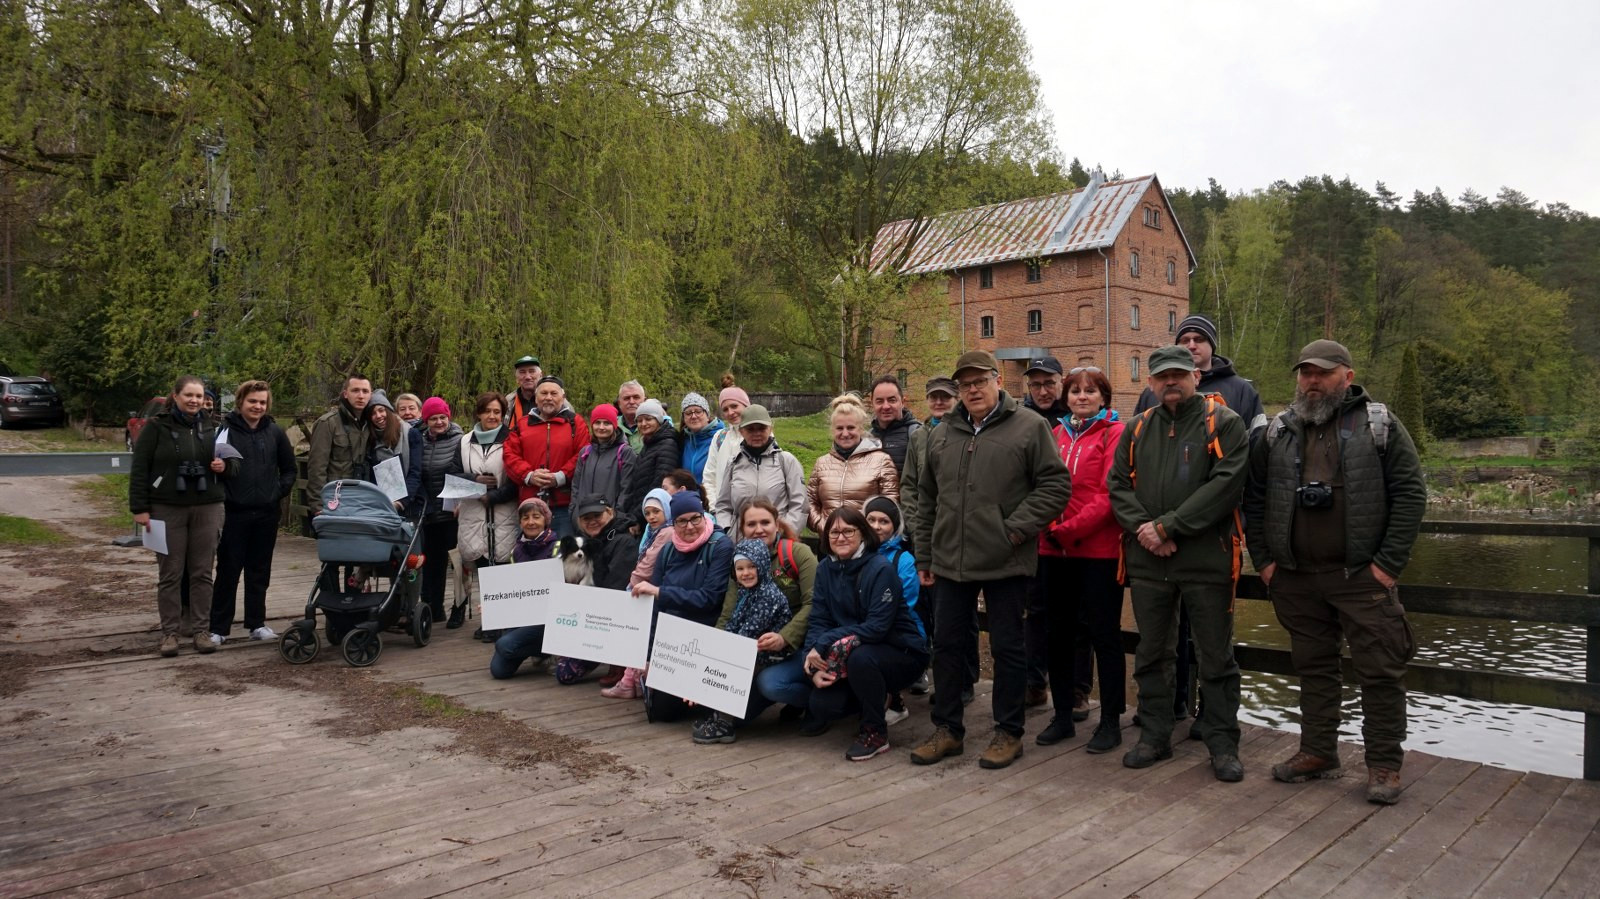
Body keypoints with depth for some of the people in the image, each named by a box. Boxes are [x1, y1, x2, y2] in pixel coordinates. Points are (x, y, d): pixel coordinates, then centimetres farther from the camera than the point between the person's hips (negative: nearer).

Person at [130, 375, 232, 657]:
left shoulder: (212, 428, 8)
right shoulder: (157, 427, -1)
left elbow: (234, 464, 14)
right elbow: (139, 469, -4)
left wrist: (225, 466, -10)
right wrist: (140, 508, -9)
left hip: (207, 509, 3)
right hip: (167, 509, -2)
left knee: (202, 573, 6)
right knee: (170, 573, 4)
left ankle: (201, 630, 14)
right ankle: (169, 632, 12)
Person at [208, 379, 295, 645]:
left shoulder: (274, 432, 7)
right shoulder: (226, 430, -4)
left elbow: (289, 468, 15)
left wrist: (281, 491, 4)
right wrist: (222, 496, -13)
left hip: (267, 513, 3)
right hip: (234, 513, -3)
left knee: (259, 572, 11)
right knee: (228, 571, 3)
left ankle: (257, 624, 20)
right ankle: (218, 628, 11)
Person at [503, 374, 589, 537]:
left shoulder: (576, 423, 6)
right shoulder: (521, 424, 14)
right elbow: (510, 455, 7)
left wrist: (561, 477, -15)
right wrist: (528, 475, -9)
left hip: (564, 505, -2)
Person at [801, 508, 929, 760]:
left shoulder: (881, 569, -19)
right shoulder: (826, 569, -1)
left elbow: (877, 627, -26)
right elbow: (818, 621, -4)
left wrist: (824, 645, -30)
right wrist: (815, 665, -21)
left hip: (902, 653, -5)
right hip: (852, 651, 6)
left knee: (860, 657, -36)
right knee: (821, 705, -16)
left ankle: (875, 733, -11)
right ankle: (875, 695, 18)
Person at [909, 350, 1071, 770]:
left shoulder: (1029, 427, -3)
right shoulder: (942, 434, 12)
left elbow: (1056, 485, -7)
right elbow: (927, 499, 17)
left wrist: (1018, 527, -14)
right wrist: (925, 555, 15)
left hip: (1006, 562, -5)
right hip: (951, 562, 5)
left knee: (1007, 648, 6)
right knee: (947, 645, 11)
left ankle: (1008, 732, 20)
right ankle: (947, 729, 24)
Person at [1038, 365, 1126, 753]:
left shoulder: (1114, 433, -5)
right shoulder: (1057, 434, 13)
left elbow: (1110, 494, -13)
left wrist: (1069, 529, -16)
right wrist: (1050, 527, -6)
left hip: (1099, 549, -6)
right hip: (1054, 550, 6)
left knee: (1103, 633, 3)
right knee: (1058, 632, 12)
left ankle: (1110, 721, 14)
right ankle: (1062, 716, 25)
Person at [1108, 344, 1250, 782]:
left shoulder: (1224, 424, -2)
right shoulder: (1136, 429, 12)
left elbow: (1225, 484, -14)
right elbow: (1118, 485, 8)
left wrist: (1167, 526, -16)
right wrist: (1142, 528, -10)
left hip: (1207, 559, -4)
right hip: (1147, 561, 4)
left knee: (1216, 657, 5)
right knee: (1151, 654, 13)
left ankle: (1222, 744, 19)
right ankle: (1154, 736, 26)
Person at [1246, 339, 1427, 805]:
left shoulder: (1380, 425, 0)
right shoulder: (1278, 431, 9)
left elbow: (1410, 493, -5)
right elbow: (1253, 498, 12)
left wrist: (1389, 563, -11)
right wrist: (1263, 559, 4)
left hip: (1362, 576, -3)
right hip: (1295, 576, 3)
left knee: (1380, 670, 0)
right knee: (1313, 665, 13)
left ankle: (1384, 764, 13)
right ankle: (1318, 751, 25)